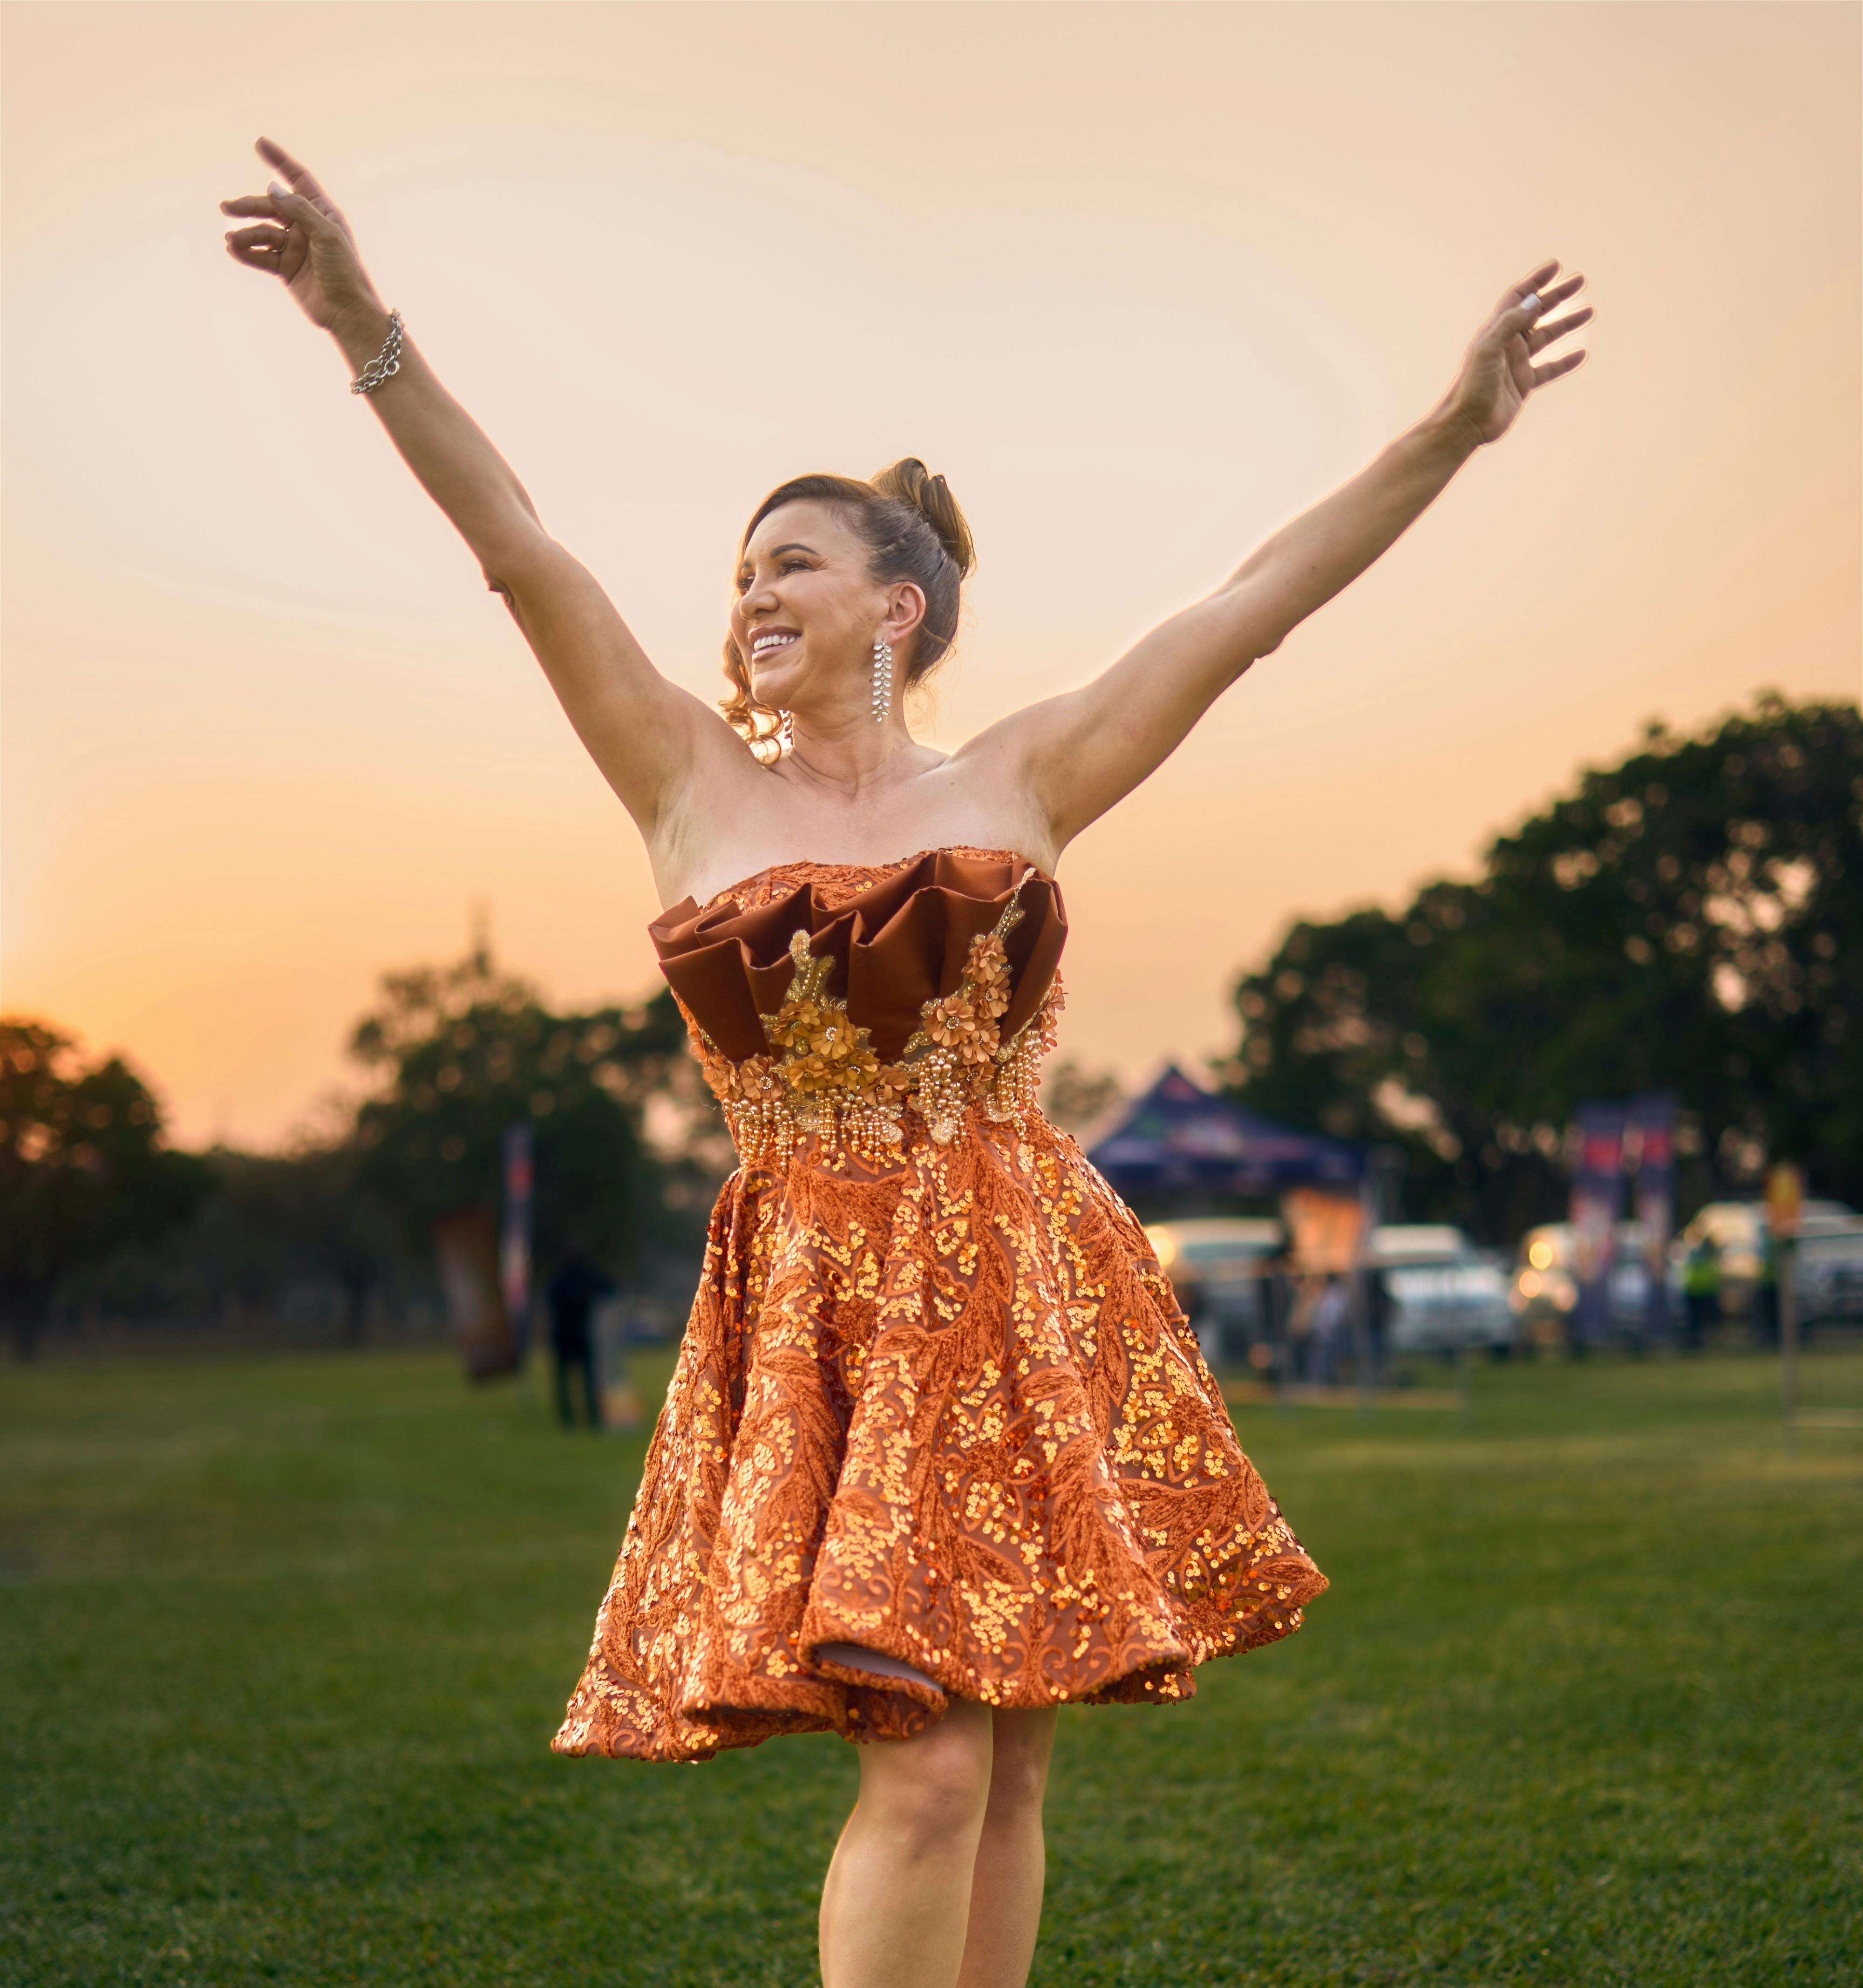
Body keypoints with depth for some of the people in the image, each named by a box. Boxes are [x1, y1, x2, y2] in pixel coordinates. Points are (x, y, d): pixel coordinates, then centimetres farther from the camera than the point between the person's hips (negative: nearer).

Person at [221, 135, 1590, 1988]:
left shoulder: (1017, 777, 8)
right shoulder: (693, 782, 7)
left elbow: (1251, 608, 7)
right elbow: (521, 555, -1)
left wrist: (1452, 429, 5)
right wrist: (367, 332, -9)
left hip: (1031, 1302, 2)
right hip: (820, 1314, -2)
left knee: (1005, 1770, 7)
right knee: (926, 1769, -10)